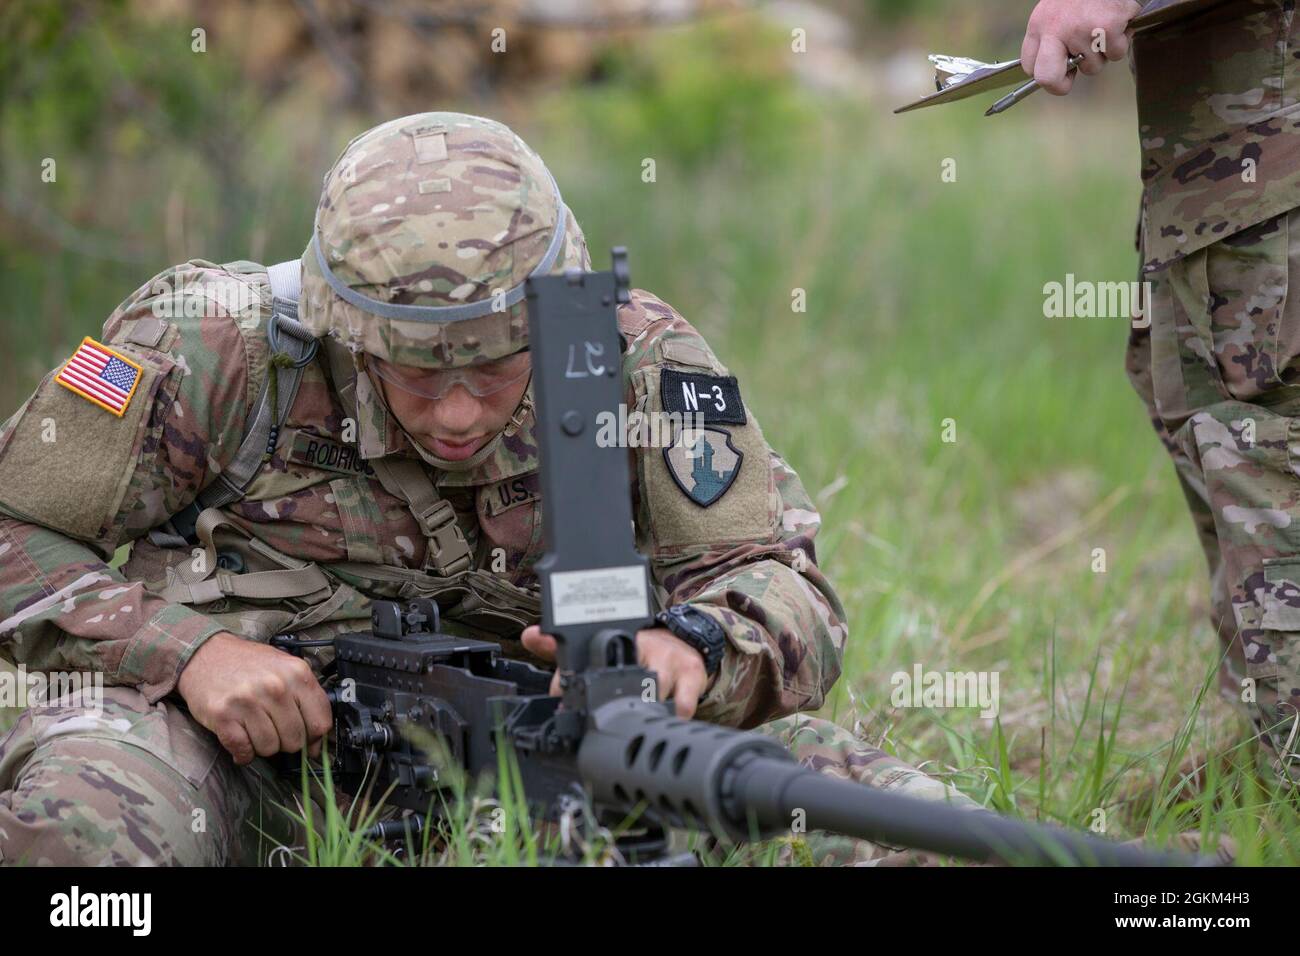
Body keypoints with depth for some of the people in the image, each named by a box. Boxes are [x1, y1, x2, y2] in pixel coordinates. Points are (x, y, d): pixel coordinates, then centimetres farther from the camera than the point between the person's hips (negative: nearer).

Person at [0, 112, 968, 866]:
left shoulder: (634, 358, -9)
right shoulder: (220, 345, -14)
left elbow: (794, 602, -10)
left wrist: (690, 646, -34)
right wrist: (186, 648, -23)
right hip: (252, 742, -2)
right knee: (79, 804, -39)